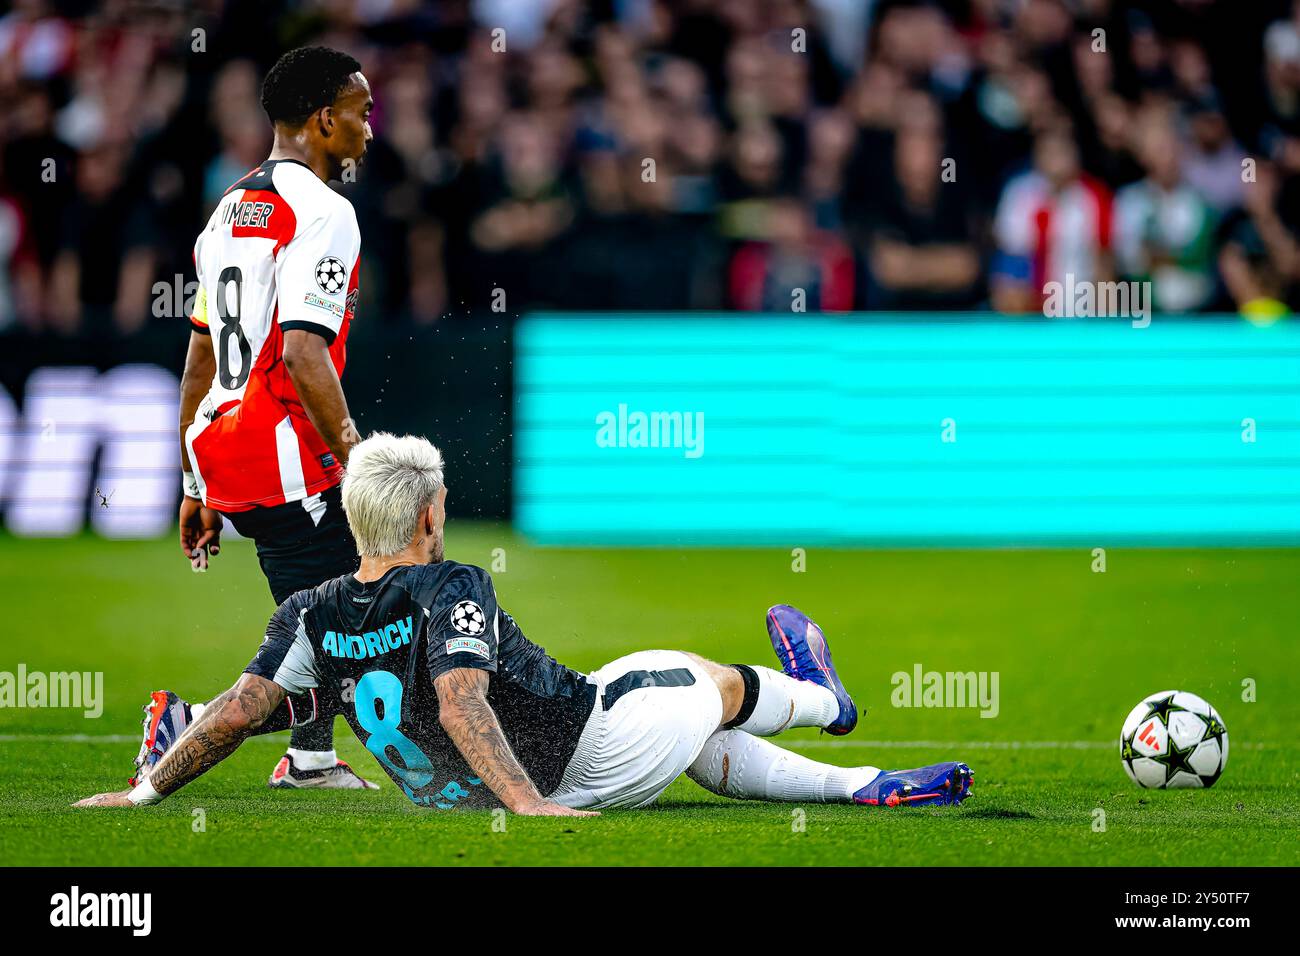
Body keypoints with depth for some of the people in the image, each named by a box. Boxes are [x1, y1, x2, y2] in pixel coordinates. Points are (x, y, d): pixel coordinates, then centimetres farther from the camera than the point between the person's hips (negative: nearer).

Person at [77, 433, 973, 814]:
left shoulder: (313, 617, -8)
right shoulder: (453, 590, -27)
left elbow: (242, 709, -14)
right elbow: (460, 703, -39)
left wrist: (148, 789, -8)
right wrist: (527, 802, -43)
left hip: (455, 792, 7)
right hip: (584, 755, -7)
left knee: (704, 746, 26)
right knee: (711, 683, 25)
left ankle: (865, 783, 36)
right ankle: (823, 701, 56)